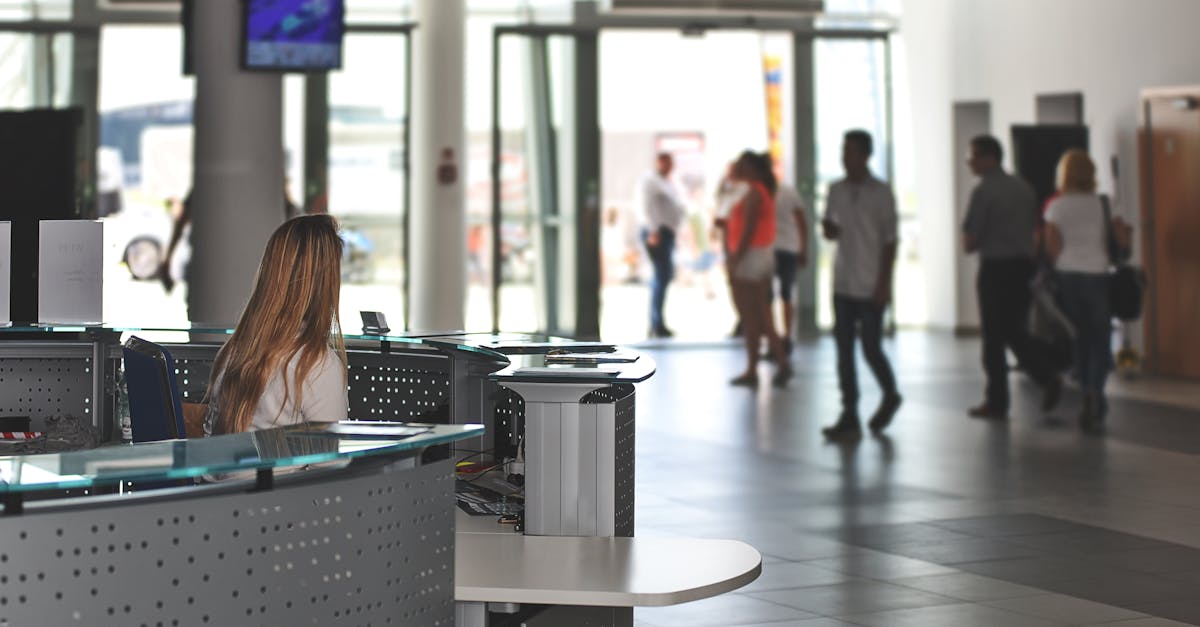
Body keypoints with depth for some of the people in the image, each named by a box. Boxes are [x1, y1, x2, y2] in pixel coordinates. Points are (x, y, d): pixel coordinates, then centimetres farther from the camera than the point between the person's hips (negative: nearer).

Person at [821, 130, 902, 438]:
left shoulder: (881, 193, -5)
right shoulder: (836, 190, 9)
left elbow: (890, 241, -5)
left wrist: (884, 284, -11)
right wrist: (829, 228, -8)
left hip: (871, 286, -5)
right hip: (843, 285, 5)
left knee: (871, 348, -2)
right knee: (844, 350, 2)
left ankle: (890, 395, 25)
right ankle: (849, 417, 5)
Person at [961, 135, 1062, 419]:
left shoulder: (983, 191, -12)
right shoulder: (1024, 188, 10)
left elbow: (969, 241, -11)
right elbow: (1035, 231, 16)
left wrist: (972, 244, 10)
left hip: (995, 268, -7)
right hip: (1024, 264, 7)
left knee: (994, 336, 2)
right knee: (1014, 332, 16)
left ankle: (997, 401, 7)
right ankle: (1047, 378, -1)